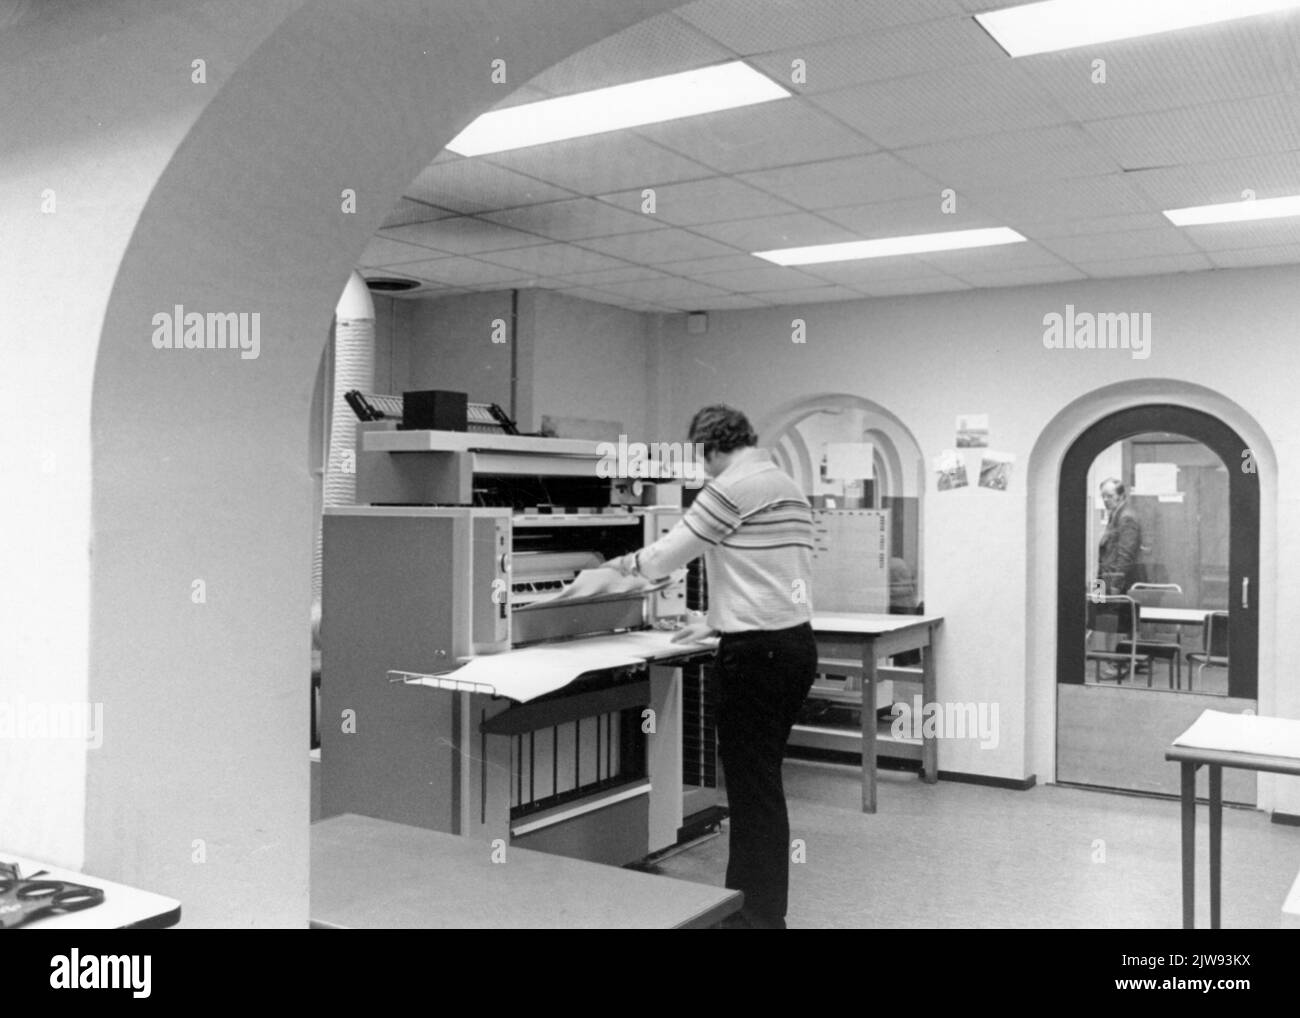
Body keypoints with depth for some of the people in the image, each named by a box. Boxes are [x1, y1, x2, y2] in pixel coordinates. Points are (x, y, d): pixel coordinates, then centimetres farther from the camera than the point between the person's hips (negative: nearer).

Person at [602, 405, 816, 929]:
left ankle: (760, 915, 6)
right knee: (761, 779, 16)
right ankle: (754, 899, 24)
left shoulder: (734, 486, -11)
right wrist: (716, 623, 26)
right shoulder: (788, 486, 18)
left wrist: (617, 566, 12)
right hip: (795, 642, 9)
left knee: (753, 786, -2)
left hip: (758, 653, -9)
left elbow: (667, 555, -6)